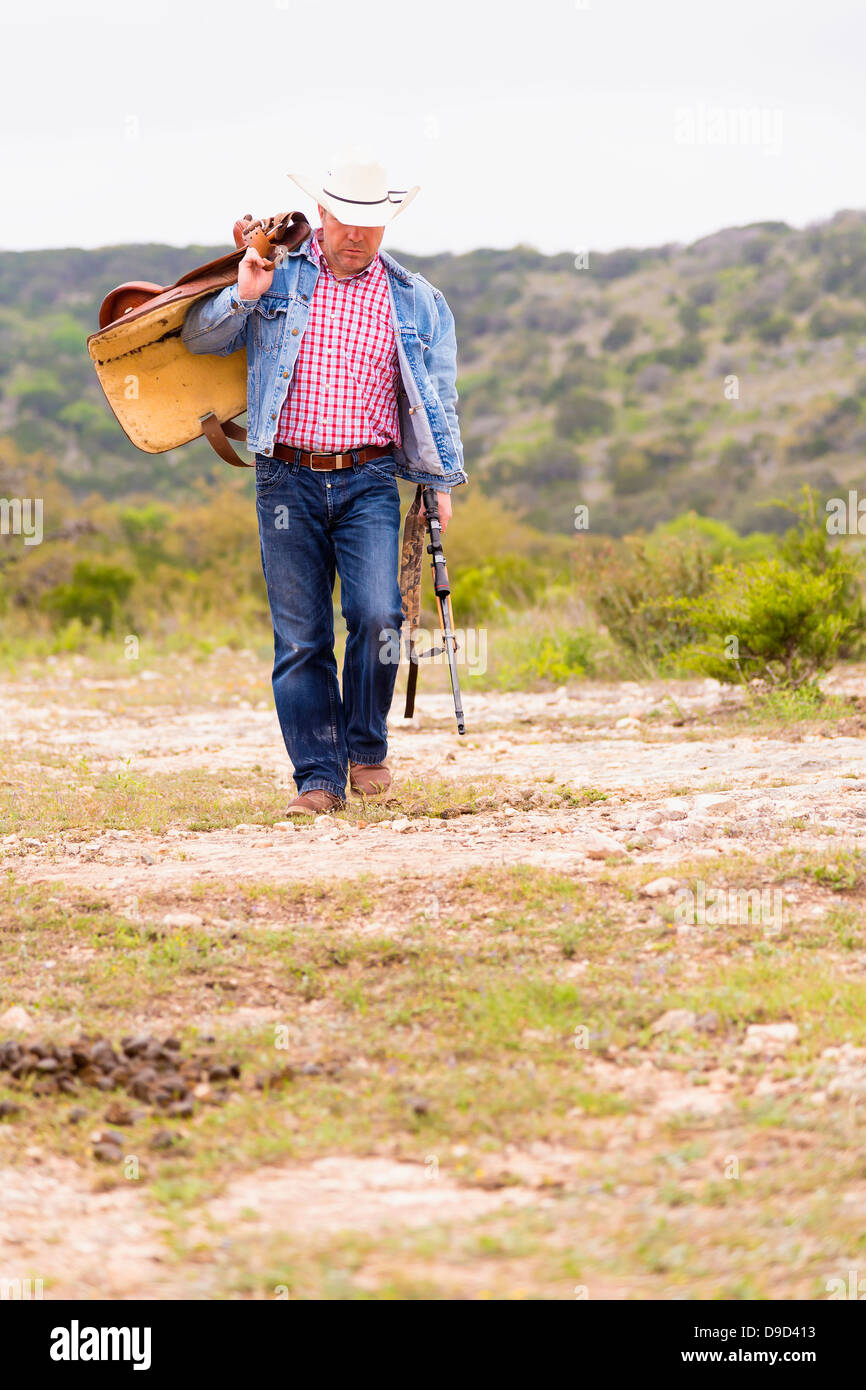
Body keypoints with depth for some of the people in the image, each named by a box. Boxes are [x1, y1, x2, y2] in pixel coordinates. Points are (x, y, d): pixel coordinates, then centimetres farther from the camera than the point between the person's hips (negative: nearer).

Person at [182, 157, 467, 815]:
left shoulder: (417, 302, 10)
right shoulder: (277, 277, 7)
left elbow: (437, 399, 16)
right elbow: (199, 338, 9)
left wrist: (442, 480, 9)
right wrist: (242, 297, -8)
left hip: (370, 481, 0)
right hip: (288, 481, 0)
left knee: (377, 615, -16)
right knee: (300, 636, -2)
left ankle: (366, 747, 5)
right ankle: (319, 777, 4)